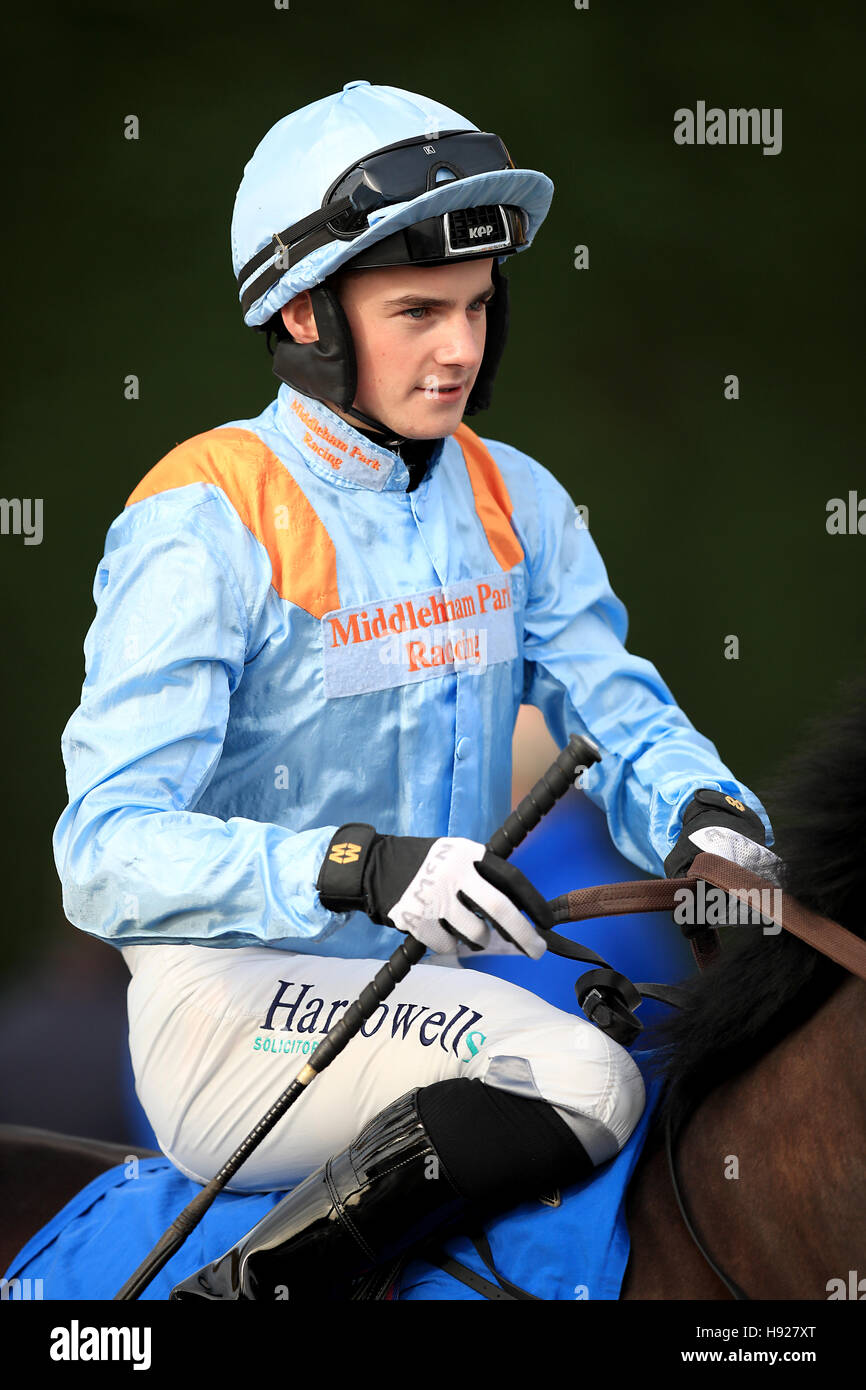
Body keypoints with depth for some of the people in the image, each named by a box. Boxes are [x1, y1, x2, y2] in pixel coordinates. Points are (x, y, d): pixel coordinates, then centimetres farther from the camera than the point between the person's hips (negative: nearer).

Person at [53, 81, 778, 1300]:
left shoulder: (514, 503, 9)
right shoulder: (206, 527, -12)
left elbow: (622, 713, 5)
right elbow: (109, 855, -20)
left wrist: (705, 815, -19)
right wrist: (359, 867, -36)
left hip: (432, 998, 7)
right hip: (238, 1012, -7)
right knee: (590, 1084, -27)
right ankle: (253, 1284, -15)